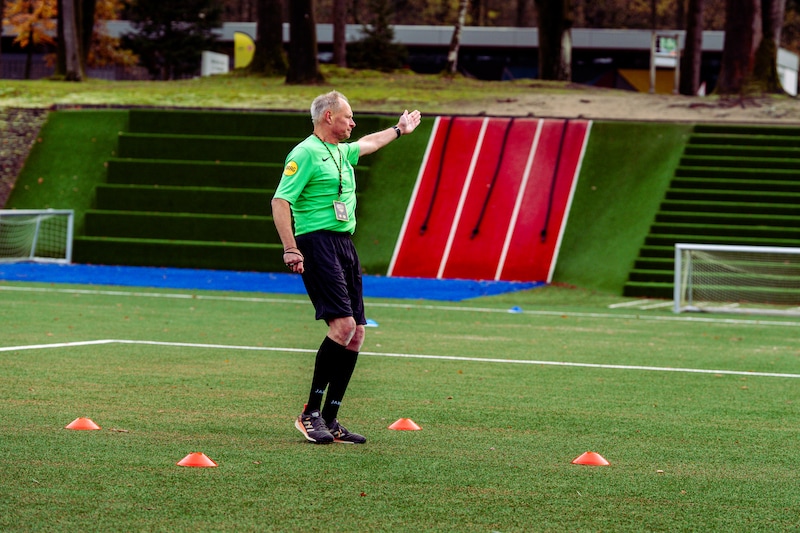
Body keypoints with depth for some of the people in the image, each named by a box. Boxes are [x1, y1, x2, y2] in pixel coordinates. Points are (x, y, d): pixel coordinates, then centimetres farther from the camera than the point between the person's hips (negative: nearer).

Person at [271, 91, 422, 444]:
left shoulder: (342, 152, 20)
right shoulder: (306, 153, -8)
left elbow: (368, 144, 44)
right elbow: (280, 201, -14)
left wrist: (399, 130, 58)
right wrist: (290, 249, -22)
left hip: (345, 243, 10)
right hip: (318, 241, -10)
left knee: (356, 333, 3)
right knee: (343, 324, -21)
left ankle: (330, 420, 7)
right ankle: (310, 414, -14)